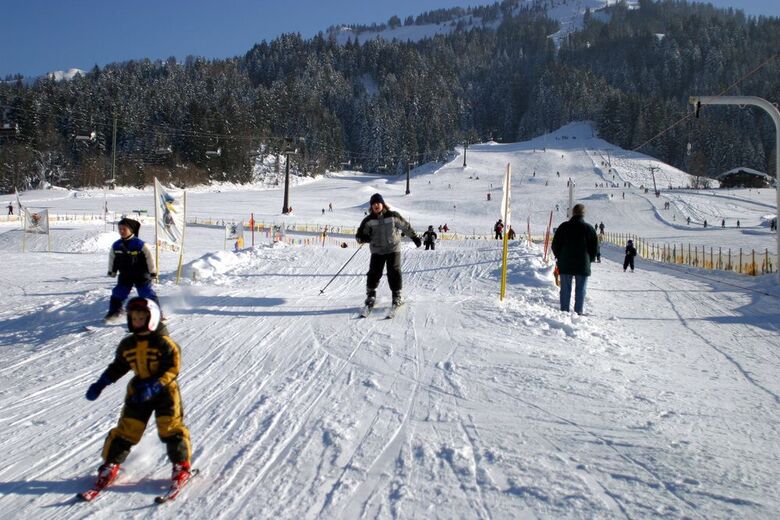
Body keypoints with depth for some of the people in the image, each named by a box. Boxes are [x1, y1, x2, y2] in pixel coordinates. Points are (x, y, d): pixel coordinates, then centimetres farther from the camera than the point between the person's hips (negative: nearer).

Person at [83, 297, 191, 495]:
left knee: (170, 428, -6)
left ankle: (181, 465, 10)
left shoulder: (164, 343, -15)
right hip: (138, 390, 5)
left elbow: (172, 370, -18)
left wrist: (153, 387, -29)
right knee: (126, 428, 5)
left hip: (165, 391, -4)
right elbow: (118, 367, 15)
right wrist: (100, 384, 5)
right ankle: (111, 464, 21)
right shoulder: (127, 344, 3)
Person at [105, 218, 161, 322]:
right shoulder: (116, 246, -2)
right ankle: (114, 312, 23)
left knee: (147, 294, -5)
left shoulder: (140, 244, -17)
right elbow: (112, 258, 16)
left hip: (141, 275, -4)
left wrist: (152, 271, -9)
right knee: (118, 294, 5)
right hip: (125, 276, 4)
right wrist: (111, 271, 21)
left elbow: (149, 256, -12)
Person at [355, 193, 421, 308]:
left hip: (393, 249, -1)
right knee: (374, 272, -4)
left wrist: (414, 237, 13)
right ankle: (370, 294, 15)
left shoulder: (393, 216, -3)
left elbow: (406, 226, 8)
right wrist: (363, 238, -20)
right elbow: (359, 235, 4)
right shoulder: (369, 220, -1)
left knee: (394, 272, -6)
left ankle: (396, 295, 6)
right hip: (377, 251, 1)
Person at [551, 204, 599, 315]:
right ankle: (579, 311, 4)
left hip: (565, 265, 1)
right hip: (583, 266, -1)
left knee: (565, 290, 7)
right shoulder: (589, 228, -2)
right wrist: (588, 260, 13)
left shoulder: (564, 227, -2)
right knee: (580, 290, 6)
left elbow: (555, 245, 2)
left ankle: (564, 311, 7)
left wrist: (560, 258, 14)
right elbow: (595, 248, 1)